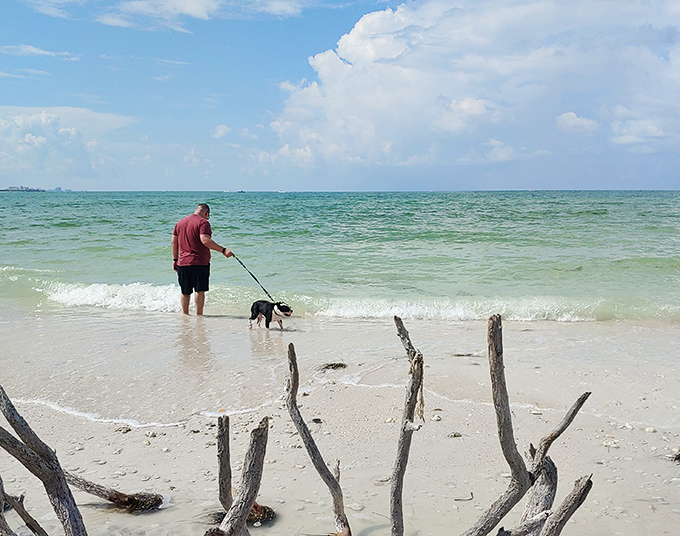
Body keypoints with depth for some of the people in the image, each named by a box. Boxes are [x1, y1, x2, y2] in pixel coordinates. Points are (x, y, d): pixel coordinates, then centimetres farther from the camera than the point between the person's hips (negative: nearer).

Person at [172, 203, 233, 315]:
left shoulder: (180, 222, 15)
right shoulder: (203, 222, -7)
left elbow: (173, 242, 14)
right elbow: (205, 240, -22)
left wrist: (175, 259, 20)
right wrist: (223, 250, -23)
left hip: (182, 263, 6)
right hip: (199, 263, -6)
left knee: (185, 292, 14)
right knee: (199, 290, -2)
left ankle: (185, 314, 19)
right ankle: (199, 314, -5)